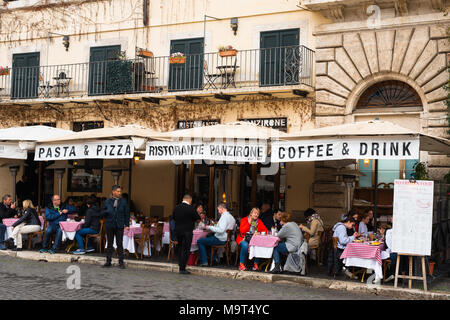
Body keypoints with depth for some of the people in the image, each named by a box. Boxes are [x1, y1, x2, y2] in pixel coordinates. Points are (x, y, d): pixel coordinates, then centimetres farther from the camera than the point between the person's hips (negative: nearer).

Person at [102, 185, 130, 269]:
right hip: (110, 225, 1)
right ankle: (108, 261, 16)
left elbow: (127, 214, 7)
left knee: (120, 244, 0)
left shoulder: (123, 201, 4)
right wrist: (107, 212, -13)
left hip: (119, 226, -1)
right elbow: (102, 213, 8)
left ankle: (121, 262, 5)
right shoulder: (107, 201, 5)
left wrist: (127, 224, 0)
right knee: (109, 244, 8)